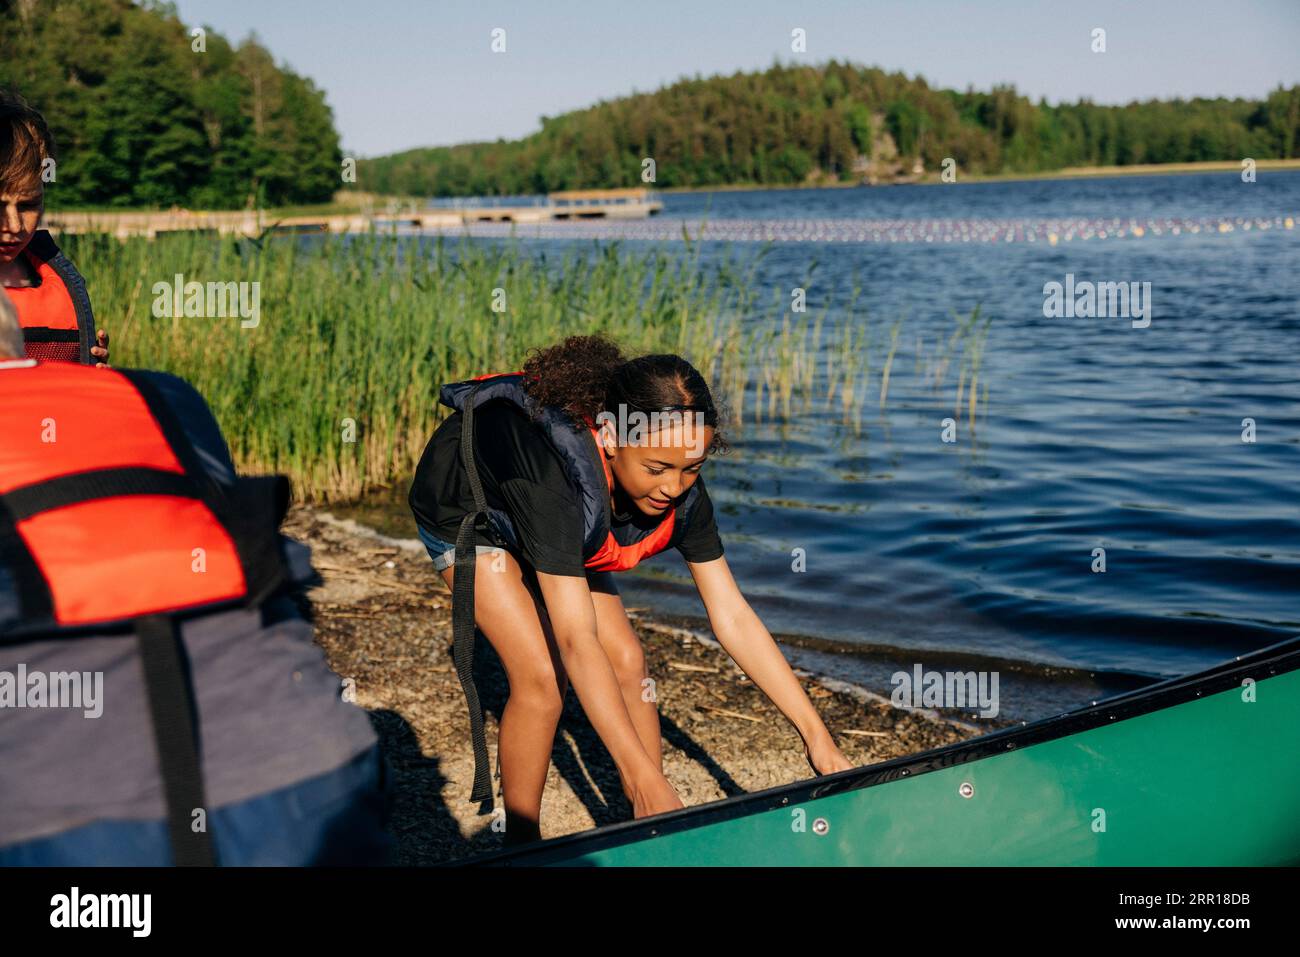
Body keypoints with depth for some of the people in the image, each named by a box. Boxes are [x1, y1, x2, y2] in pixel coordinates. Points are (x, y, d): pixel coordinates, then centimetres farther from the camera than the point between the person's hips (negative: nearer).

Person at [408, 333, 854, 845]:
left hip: (560, 518, 5)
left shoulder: (680, 484, -27)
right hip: (466, 513, -5)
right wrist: (642, 776, -48)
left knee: (626, 660, -6)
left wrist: (815, 732, -22)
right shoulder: (557, 464, -45)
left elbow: (732, 617, -20)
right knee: (543, 674, -19)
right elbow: (577, 641, -46)